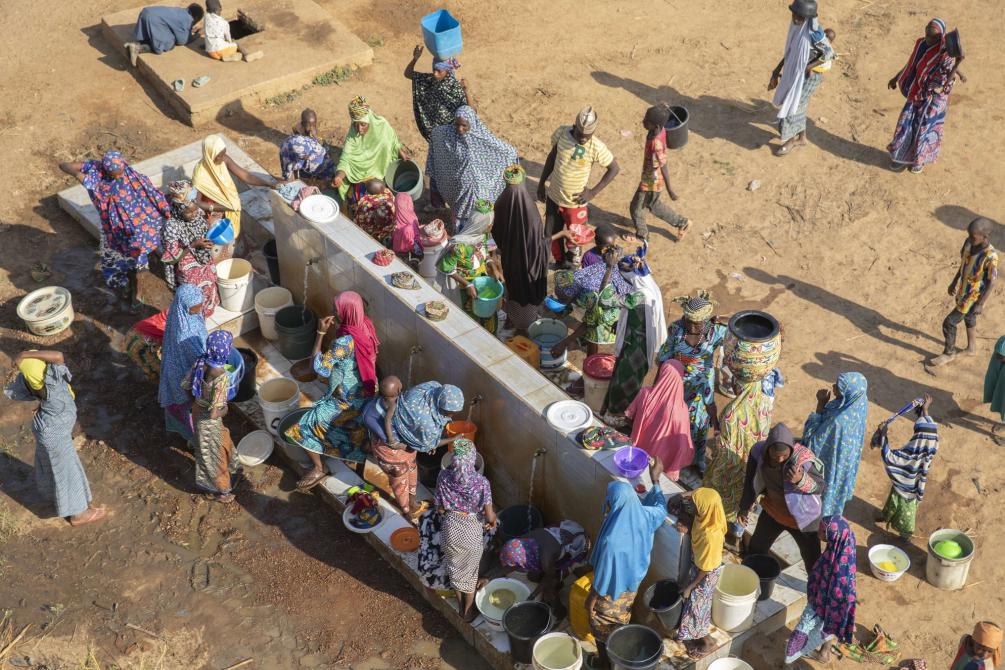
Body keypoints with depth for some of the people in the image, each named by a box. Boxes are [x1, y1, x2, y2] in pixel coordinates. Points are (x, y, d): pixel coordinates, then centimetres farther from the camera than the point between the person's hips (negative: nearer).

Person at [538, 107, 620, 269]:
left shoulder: (596, 148, -25)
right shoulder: (562, 133, -15)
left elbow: (614, 169, -11)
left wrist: (593, 192, -15)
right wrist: (541, 183, 9)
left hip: (574, 202, -4)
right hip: (553, 196, 4)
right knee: (550, 236, 18)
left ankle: (570, 265, 44)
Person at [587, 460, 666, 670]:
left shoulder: (611, 539, -42)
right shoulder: (643, 516, -24)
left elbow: (603, 575, -27)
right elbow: (661, 509, 2)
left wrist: (591, 597, -10)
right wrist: (655, 479, 7)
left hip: (611, 590, -6)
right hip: (632, 583, 6)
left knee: (602, 627, 22)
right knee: (620, 621, 32)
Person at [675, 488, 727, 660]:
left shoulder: (710, 537, -41)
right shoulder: (706, 518, -18)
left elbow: (705, 569, -27)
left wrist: (689, 587, -14)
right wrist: (687, 530, -16)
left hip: (706, 575, -8)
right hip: (697, 566, 8)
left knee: (697, 607, 15)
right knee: (698, 604, 29)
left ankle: (708, 642, 38)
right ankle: (698, 634, 54)